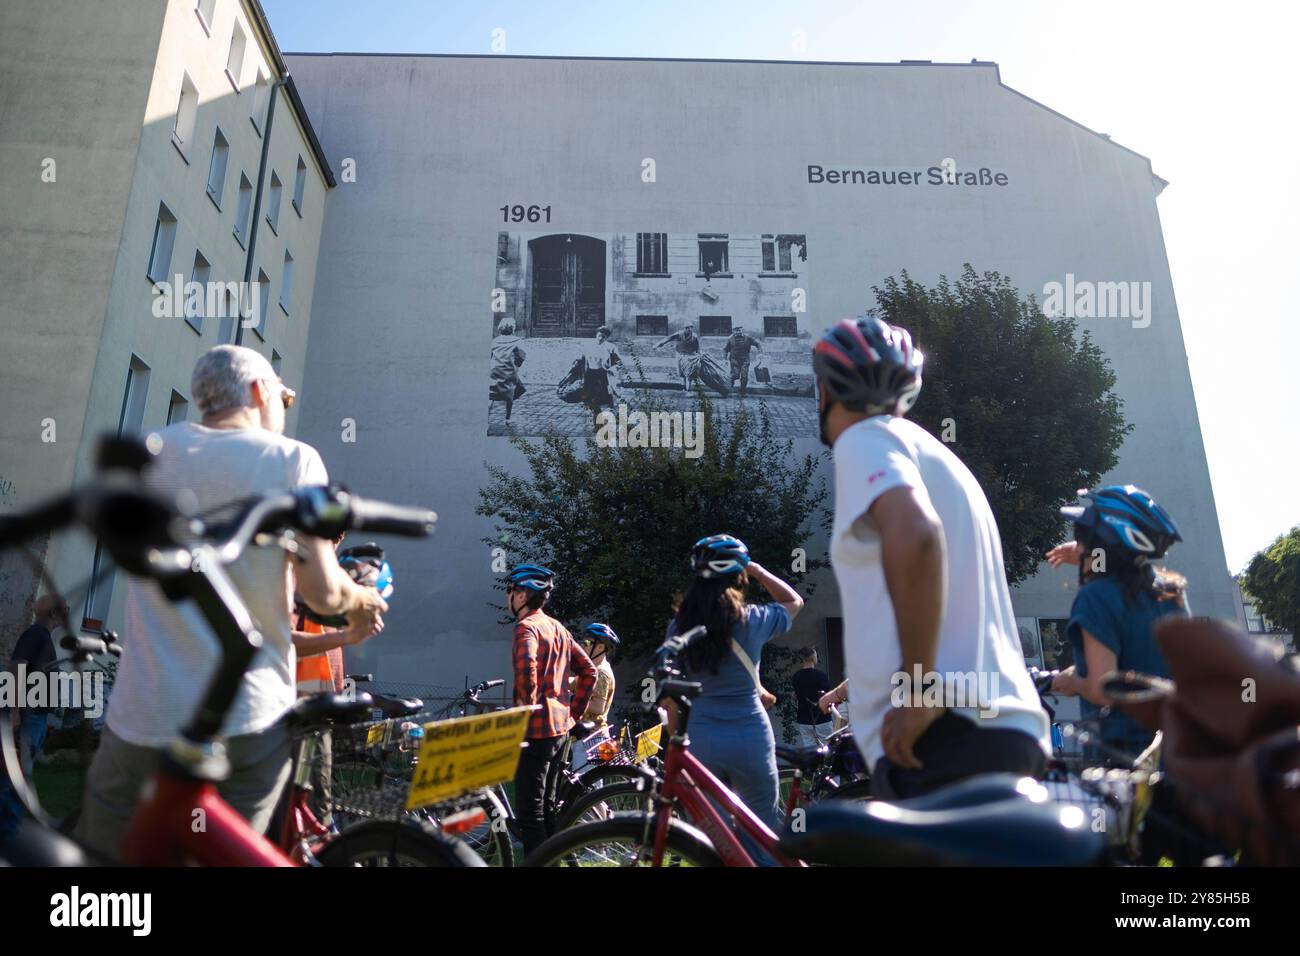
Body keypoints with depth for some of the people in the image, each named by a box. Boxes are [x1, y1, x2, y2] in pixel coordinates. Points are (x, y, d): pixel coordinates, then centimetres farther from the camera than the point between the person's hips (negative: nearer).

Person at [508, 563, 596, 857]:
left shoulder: (527, 626, -12)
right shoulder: (558, 627, 14)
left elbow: (526, 667, -33)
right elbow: (589, 671, 15)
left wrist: (526, 705, -19)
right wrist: (574, 713, 16)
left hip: (536, 728, -9)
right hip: (560, 727, 9)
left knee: (529, 811, -2)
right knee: (546, 805, 19)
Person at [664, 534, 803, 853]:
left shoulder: (678, 627, -1)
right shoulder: (752, 621, -7)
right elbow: (794, 602, 14)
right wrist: (759, 571, 17)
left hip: (700, 740, 3)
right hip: (749, 739, -2)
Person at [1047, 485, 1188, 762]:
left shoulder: (1098, 597, -16)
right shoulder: (1172, 590, 6)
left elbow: (1102, 690, -21)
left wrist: (1073, 682, -2)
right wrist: (1086, 558, 40)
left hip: (1123, 756, -7)